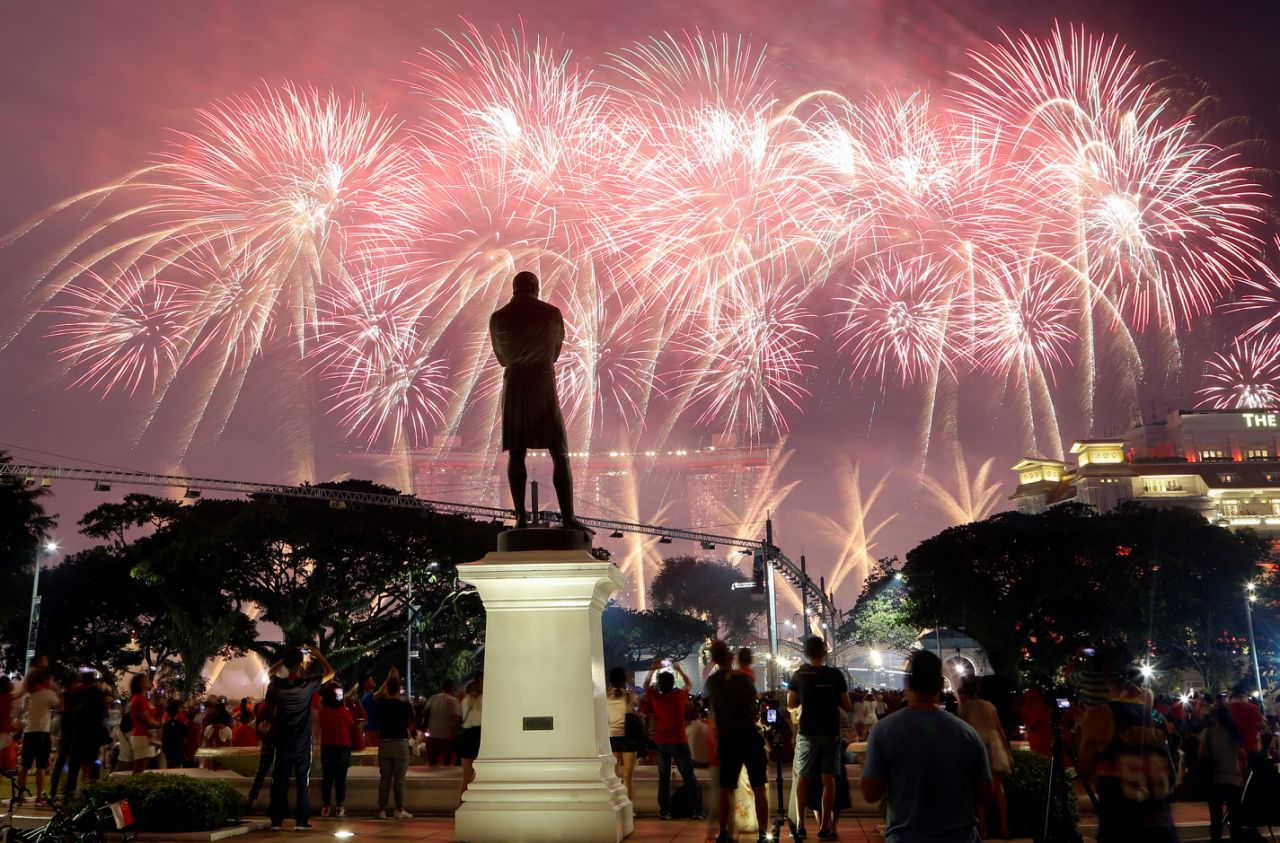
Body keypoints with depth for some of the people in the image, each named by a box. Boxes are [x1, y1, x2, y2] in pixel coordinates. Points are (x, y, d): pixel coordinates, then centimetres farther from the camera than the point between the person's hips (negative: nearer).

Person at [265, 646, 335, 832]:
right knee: (302, 781, 4)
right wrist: (318, 656, 9)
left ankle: (276, 820, 7)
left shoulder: (276, 686, -8)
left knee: (280, 780, 7)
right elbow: (330, 673, -1)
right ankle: (302, 820, 3)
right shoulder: (307, 684, -14)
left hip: (282, 740, 2)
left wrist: (286, 658, 12)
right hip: (302, 741, -2)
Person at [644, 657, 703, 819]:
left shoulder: (655, 698, -7)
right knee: (689, 777, 4)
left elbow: (646, 685, 14)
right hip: (679, 742, -2)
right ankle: (698, 810, 3)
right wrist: (680, 669, 19)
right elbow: (689, 684, 11)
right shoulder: (679, 696, -10)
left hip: (661, 743, 2)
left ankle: (664, 811, 10)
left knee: (663, 777, 10)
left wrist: (653, 669, 16)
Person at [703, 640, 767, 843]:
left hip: (727, 741, 3)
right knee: (759, 789, 2)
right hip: (750, 738, -3)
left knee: (726, 789, 10)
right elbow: (756, 710, 1)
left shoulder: (711, 682, 2)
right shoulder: (744, 679, -8)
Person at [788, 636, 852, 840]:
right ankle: (824, 827, 1)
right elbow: (846, 706, -3)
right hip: (831, 733, -1)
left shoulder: (798, 675, -4)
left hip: (808, 733, 1)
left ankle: (801, 824, 16)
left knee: (803, 777, 13)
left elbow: (791, 704, 1)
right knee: (828, 779, 2)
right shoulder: (836, 675, -8)